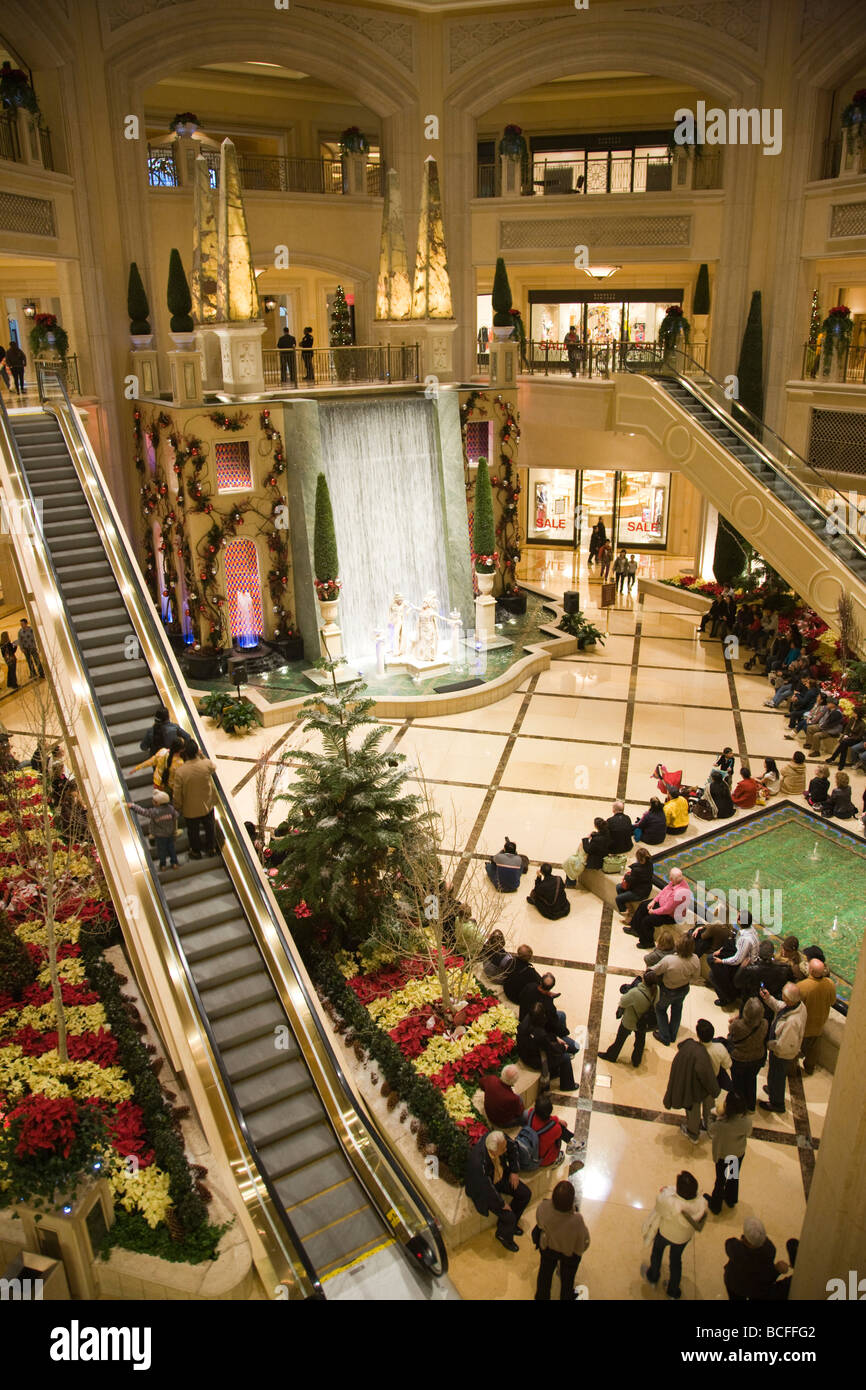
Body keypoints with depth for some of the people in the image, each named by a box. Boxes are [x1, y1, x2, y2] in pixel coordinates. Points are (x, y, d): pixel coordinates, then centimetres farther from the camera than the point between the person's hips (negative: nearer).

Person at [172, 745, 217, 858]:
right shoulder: (207, 764, -23)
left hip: (191, 809, -2)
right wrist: (202, 755, 5)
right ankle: (211, 848, 45)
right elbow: (214, 767, 6)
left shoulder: (180, 771, -27)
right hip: (207, 806, 2)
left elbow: (177, 794, -17)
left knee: (193, 831, 22)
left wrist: (178, 808, 0)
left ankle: (196, 851, 42)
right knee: (209, 827, 26)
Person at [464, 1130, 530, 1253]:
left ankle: (510, 1223, 31)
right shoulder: (479, 1163, -45)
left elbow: (513, 1146, -2)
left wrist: (515, 1171, -1)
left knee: (525, 1194, 6)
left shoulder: (500, 1139, -28)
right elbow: (487, 1189, -29)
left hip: (500, 1175, 6)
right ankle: (503, 1236, 24)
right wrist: (502, 1204, -14)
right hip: (483, 1189, -6)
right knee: (509, 1217, -11)